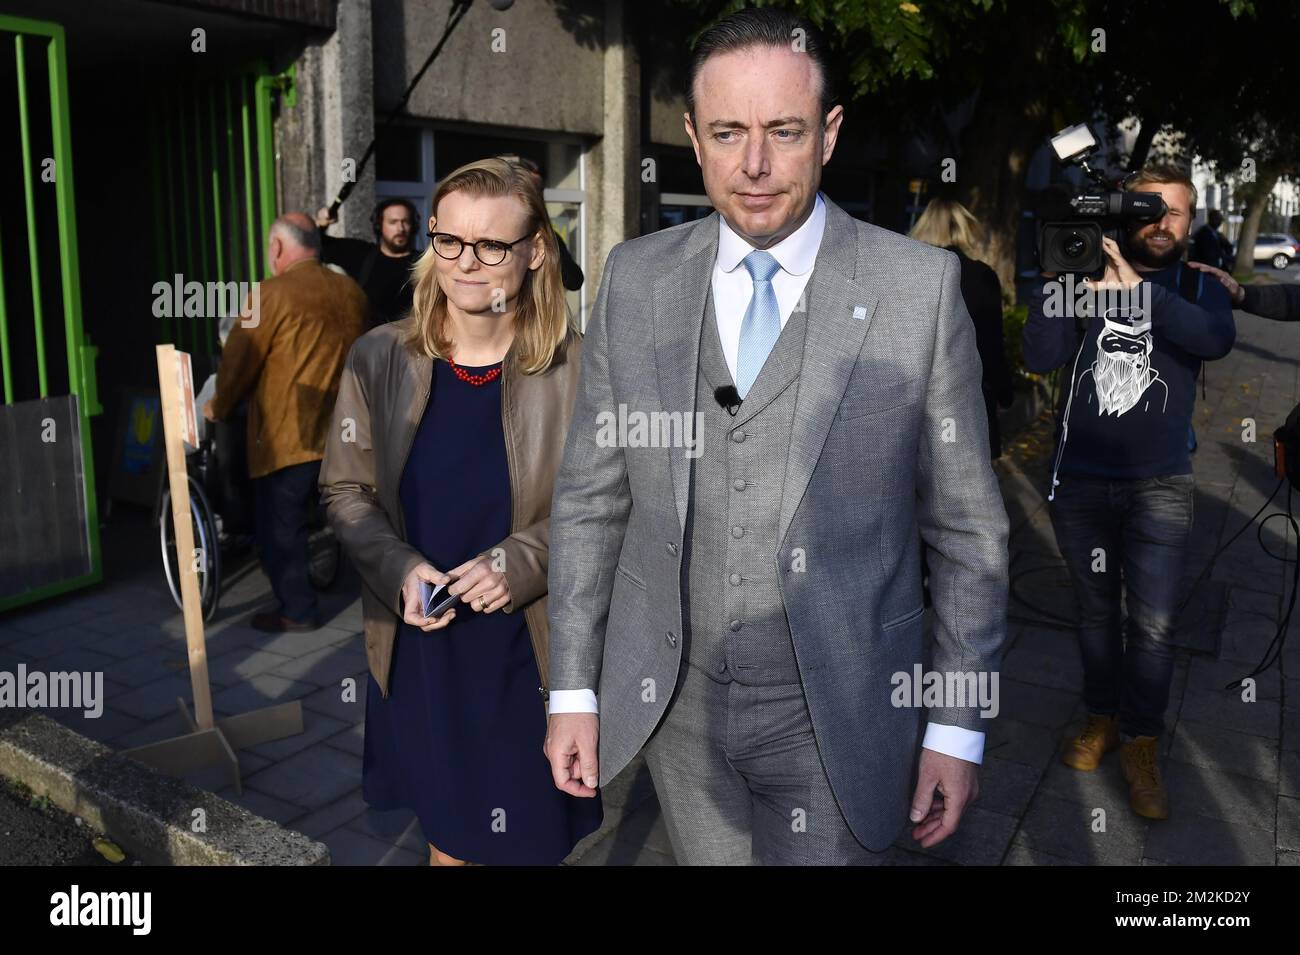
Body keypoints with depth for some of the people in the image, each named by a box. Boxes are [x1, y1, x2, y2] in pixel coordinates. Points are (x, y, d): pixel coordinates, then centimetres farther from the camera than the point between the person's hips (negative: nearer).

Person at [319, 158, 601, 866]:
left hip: (530, 649, -2)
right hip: (417, 646, 2)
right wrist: (400, 571, -14)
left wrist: (519, 563, -22)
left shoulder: (575, 369, -11)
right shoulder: (379, 359, -4)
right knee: (445, 832, 21)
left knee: (529, 837, 15)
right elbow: (346, 490, 3)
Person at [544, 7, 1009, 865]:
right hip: (673, 700, 3)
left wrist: (959, 729, -3)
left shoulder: (921, 286, -9)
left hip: (837, 715, -2)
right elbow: (590, 496, 2)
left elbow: (967, 523, -4)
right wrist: (573, 689, 2)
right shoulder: (636, 279, -1)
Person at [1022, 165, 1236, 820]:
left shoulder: (1197, 290, 4)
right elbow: (1042, 358, -9)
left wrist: (1135, 289, -26)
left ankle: (1140, 746, 13)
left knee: (1153, 624, -3)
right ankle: (1102, 719, 30)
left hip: (1159, 488, -1)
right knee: (1095, 610, 13)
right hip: (1080, 482, 1)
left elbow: (1217, 338, -19)